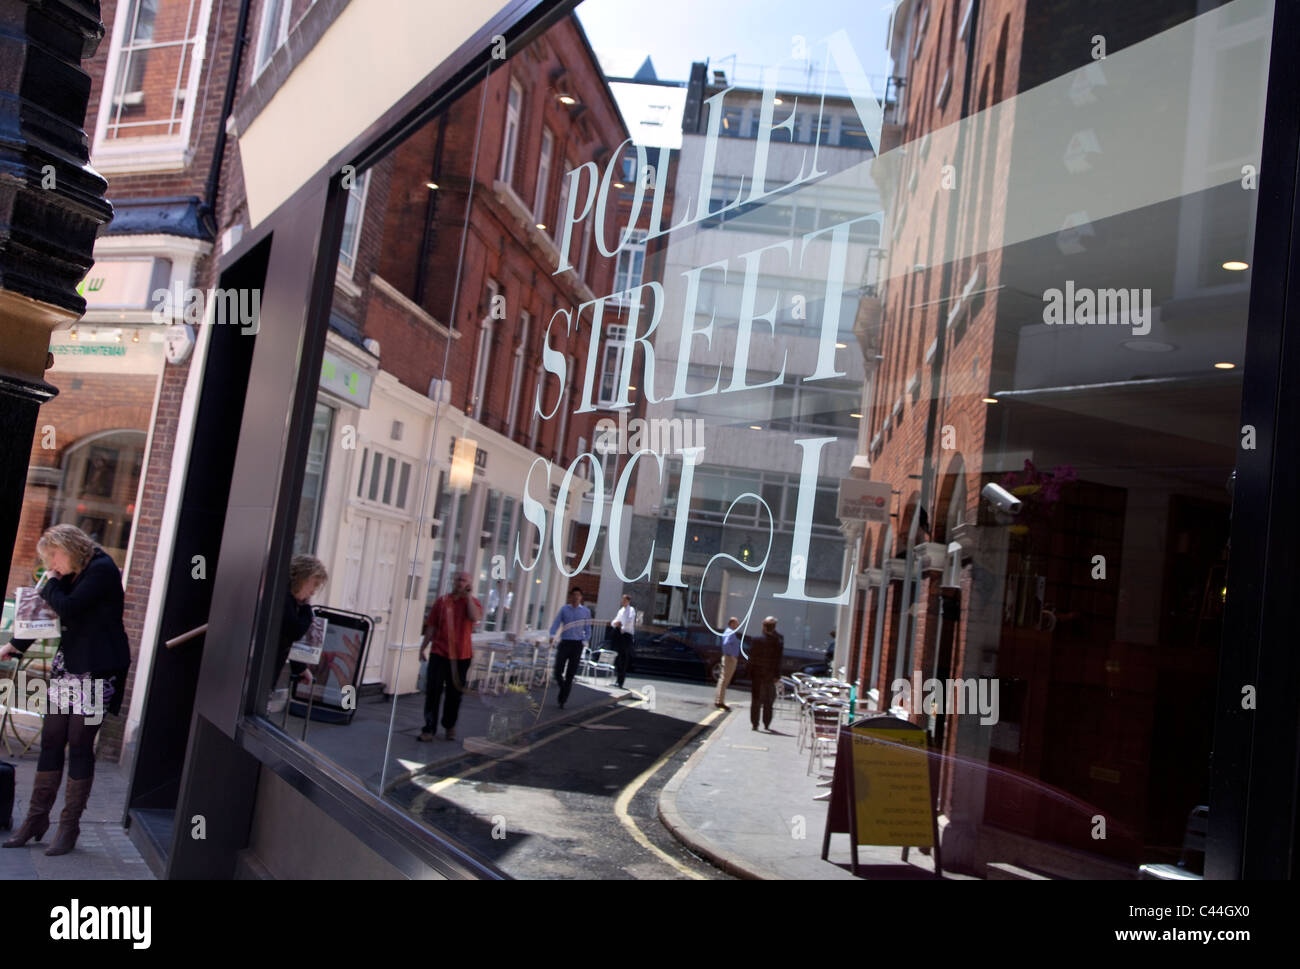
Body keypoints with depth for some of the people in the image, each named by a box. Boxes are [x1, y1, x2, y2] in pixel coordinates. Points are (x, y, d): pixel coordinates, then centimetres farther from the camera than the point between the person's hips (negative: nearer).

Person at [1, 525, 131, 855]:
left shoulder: (102, 568, -11)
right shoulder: (70, 577, 14)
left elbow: (68, 608, -20)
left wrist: (51, 584, -3)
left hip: (96, 670, -8)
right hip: (67, 667, 8)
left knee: (80, 745, -2)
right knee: (51, 742, 8)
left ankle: (69, 827, 6)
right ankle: (36, 819, 16)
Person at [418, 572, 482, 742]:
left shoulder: (472, 602, 3)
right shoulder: (442, 601, 6)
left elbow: (475, 616, -21)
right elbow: (431, 626, 8)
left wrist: (467, 596, -15)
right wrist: (423, 647, 5)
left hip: (461, 656, 0)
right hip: (440, 653, 0)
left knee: (454, 693, 9)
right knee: (433, 690, -5)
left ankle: (450, 726, 27)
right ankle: (429, 729, 0)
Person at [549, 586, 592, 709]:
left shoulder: (586, 611, 8)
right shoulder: (564, 609, 7)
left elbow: (588, 629, 10)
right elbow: (556, 623, 1)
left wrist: (585, 639, -8)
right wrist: (552, 636, -17)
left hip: (577, 645, 0)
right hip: (564, 643, 0)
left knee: (570, 674, 1)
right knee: (558, 672, -7)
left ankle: (563, 701, 11)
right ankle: (564, 689, 23)